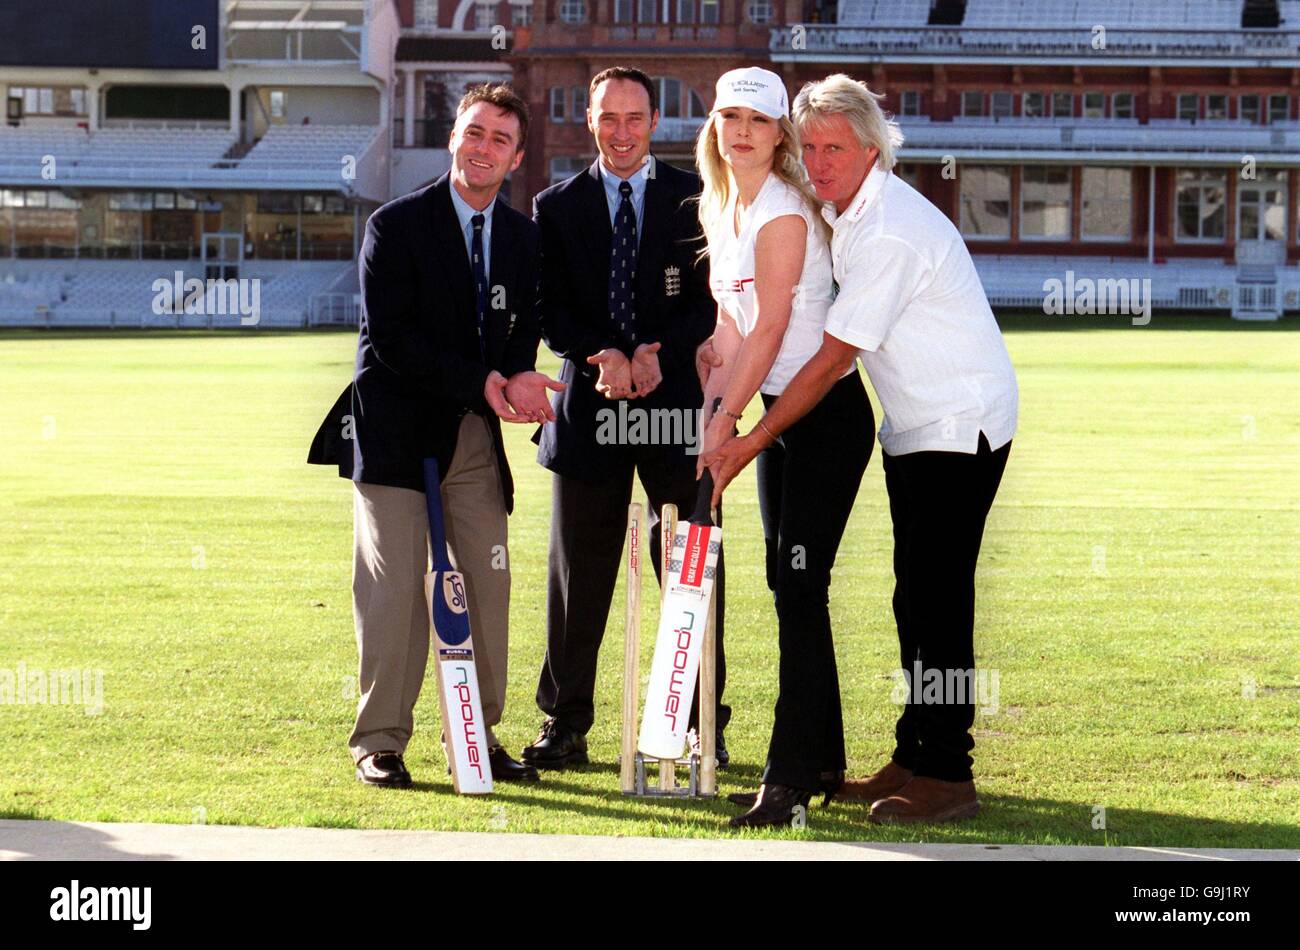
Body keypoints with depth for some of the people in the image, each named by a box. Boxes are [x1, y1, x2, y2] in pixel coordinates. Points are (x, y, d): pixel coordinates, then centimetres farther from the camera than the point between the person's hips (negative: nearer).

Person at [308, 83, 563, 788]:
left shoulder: (523, 236, 11)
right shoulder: (396, 225, -6)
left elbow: (525, 328, 14)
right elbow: (390, 339, -13)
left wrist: (519, 378, -10)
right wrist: (481, 381, -17)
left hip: (477, 437, 5)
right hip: (397, 429, -5)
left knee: (487, 588, 3)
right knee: (394, 589, -5)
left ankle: (479, 735, 15)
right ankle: (379, 742, 3)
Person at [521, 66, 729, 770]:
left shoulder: (695, 199, 6)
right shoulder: (557, 206, 9)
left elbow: (711, 299, 0)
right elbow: (551, 312, 4)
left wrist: (659, 351, -15)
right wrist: (601, 354, -14)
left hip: (677, 400, -1)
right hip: (589, 407, 1)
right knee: (577, 574, 4)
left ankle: (703, 724, 11)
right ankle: (565, 727, 11)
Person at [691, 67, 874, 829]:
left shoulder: (783, 212, -16)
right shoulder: (722, 212, 11)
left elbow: (768, 329, -18)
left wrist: (725, 423, -17)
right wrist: (712, 411, 4)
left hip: (828, 414, -9)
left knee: (800, 586, -11)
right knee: (792, 586, 11)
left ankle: (792, 775, -10)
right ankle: (823, 763, 19)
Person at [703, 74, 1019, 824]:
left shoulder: (890, 232, -22)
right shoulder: (849, 214, 9)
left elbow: (831, 360, -21)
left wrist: (751, 443, -16)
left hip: (958, 425, -10)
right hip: (919, 424, 10)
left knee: (938, 599, -10)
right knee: (916, 596, 12)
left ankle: (946, 775, -7)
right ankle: (915, 756, 19)